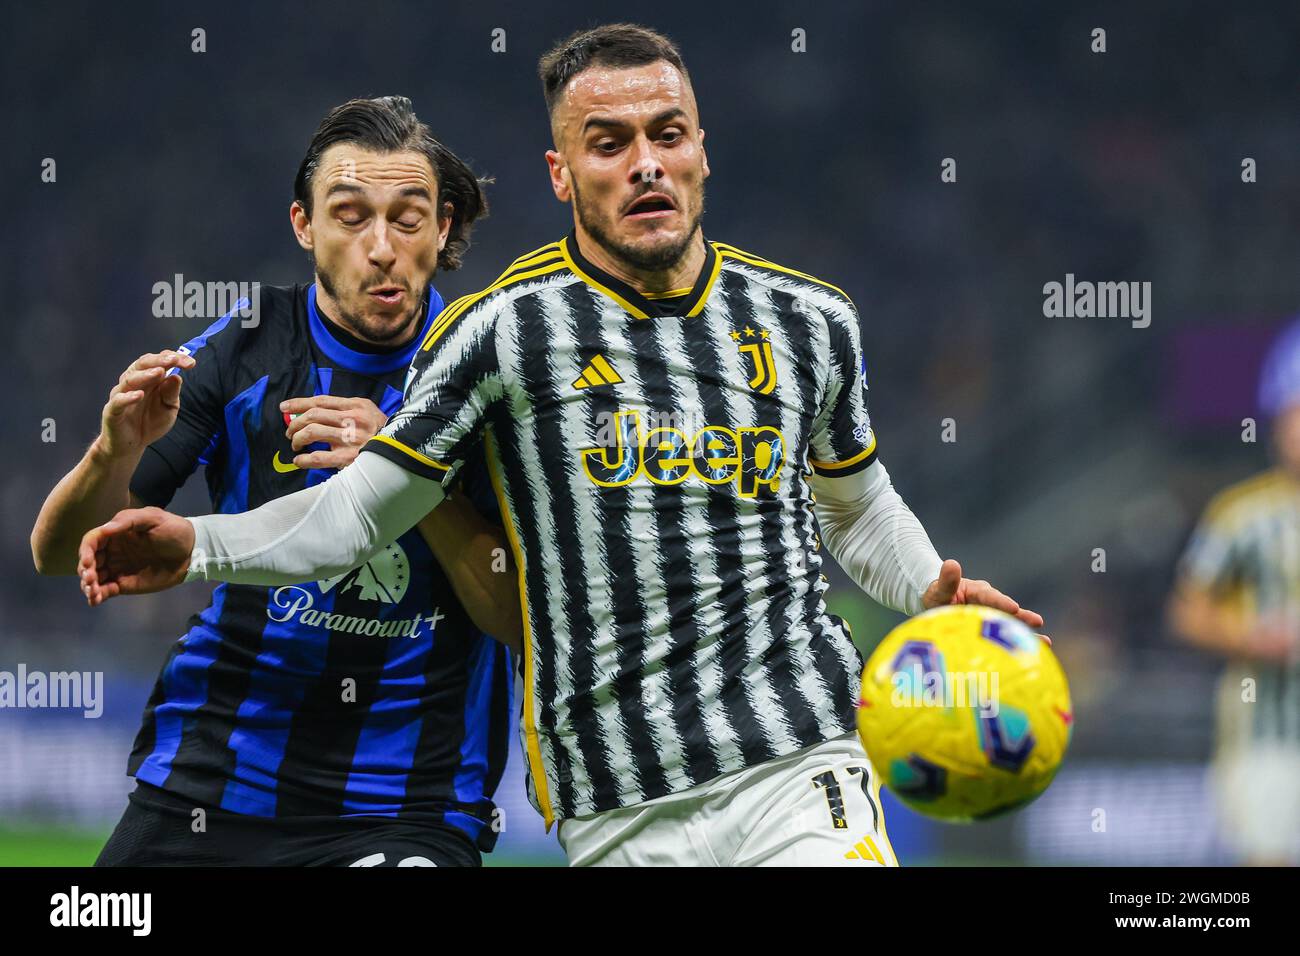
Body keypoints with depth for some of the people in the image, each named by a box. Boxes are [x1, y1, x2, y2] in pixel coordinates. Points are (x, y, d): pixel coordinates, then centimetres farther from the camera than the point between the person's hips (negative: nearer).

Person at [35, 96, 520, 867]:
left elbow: (528, 620, -8)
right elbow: (61, 557, 0)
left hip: (411, 813, -1)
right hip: (204, 794, 2)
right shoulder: (246, 350, 0)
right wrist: (115, 452, -20)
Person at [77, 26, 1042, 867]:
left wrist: (929, 587, 7)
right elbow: (357, 511, 6)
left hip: (801, 770, 1)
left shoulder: (808, 318, 10)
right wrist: (198, 545, -7)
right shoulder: (503, 328, 0)